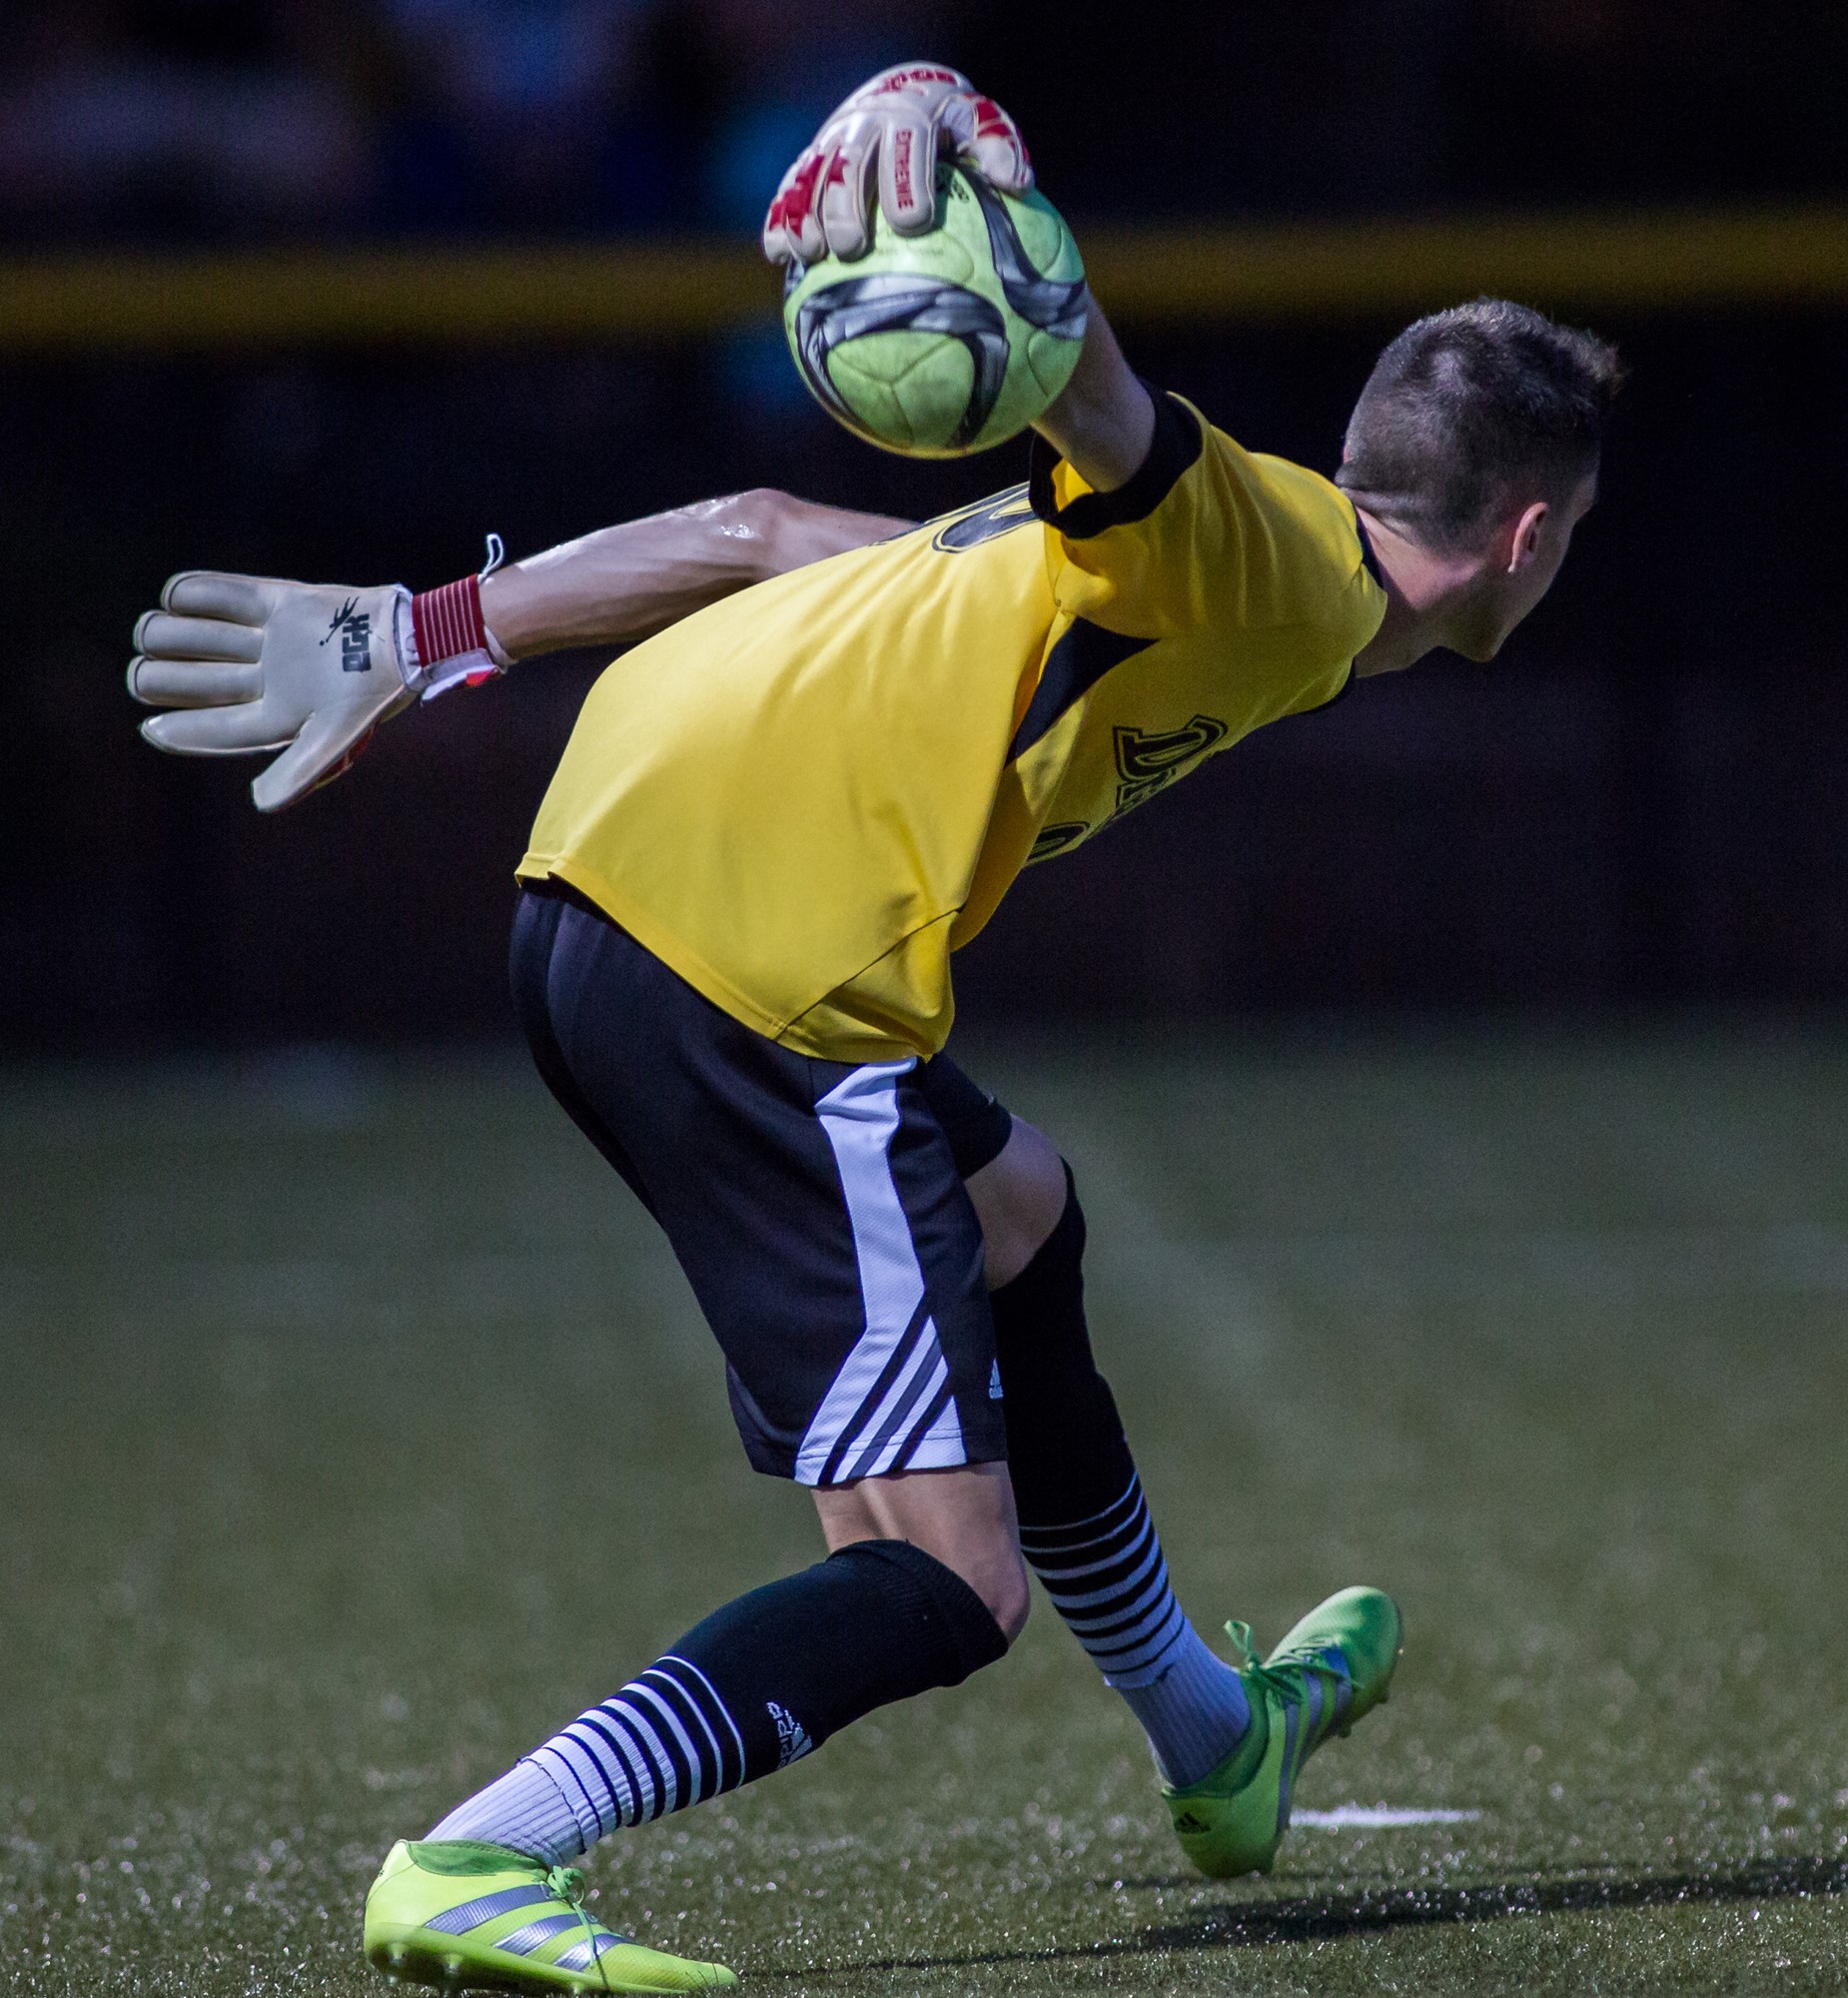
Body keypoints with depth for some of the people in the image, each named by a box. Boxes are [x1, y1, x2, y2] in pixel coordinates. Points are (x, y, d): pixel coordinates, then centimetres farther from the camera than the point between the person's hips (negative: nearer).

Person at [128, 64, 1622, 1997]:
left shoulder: (1254, 571, 23)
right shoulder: (1282, 566, -4)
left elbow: (764, 533, 22)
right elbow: (1091, 402, -25)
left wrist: (427, 636, 24)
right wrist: (932, 120, -45)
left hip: (600, 880, 10)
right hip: (751, 952, -10)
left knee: (1016, 1212, 35)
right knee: (948, 1577, -10)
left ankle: (1208, 1734, 54)